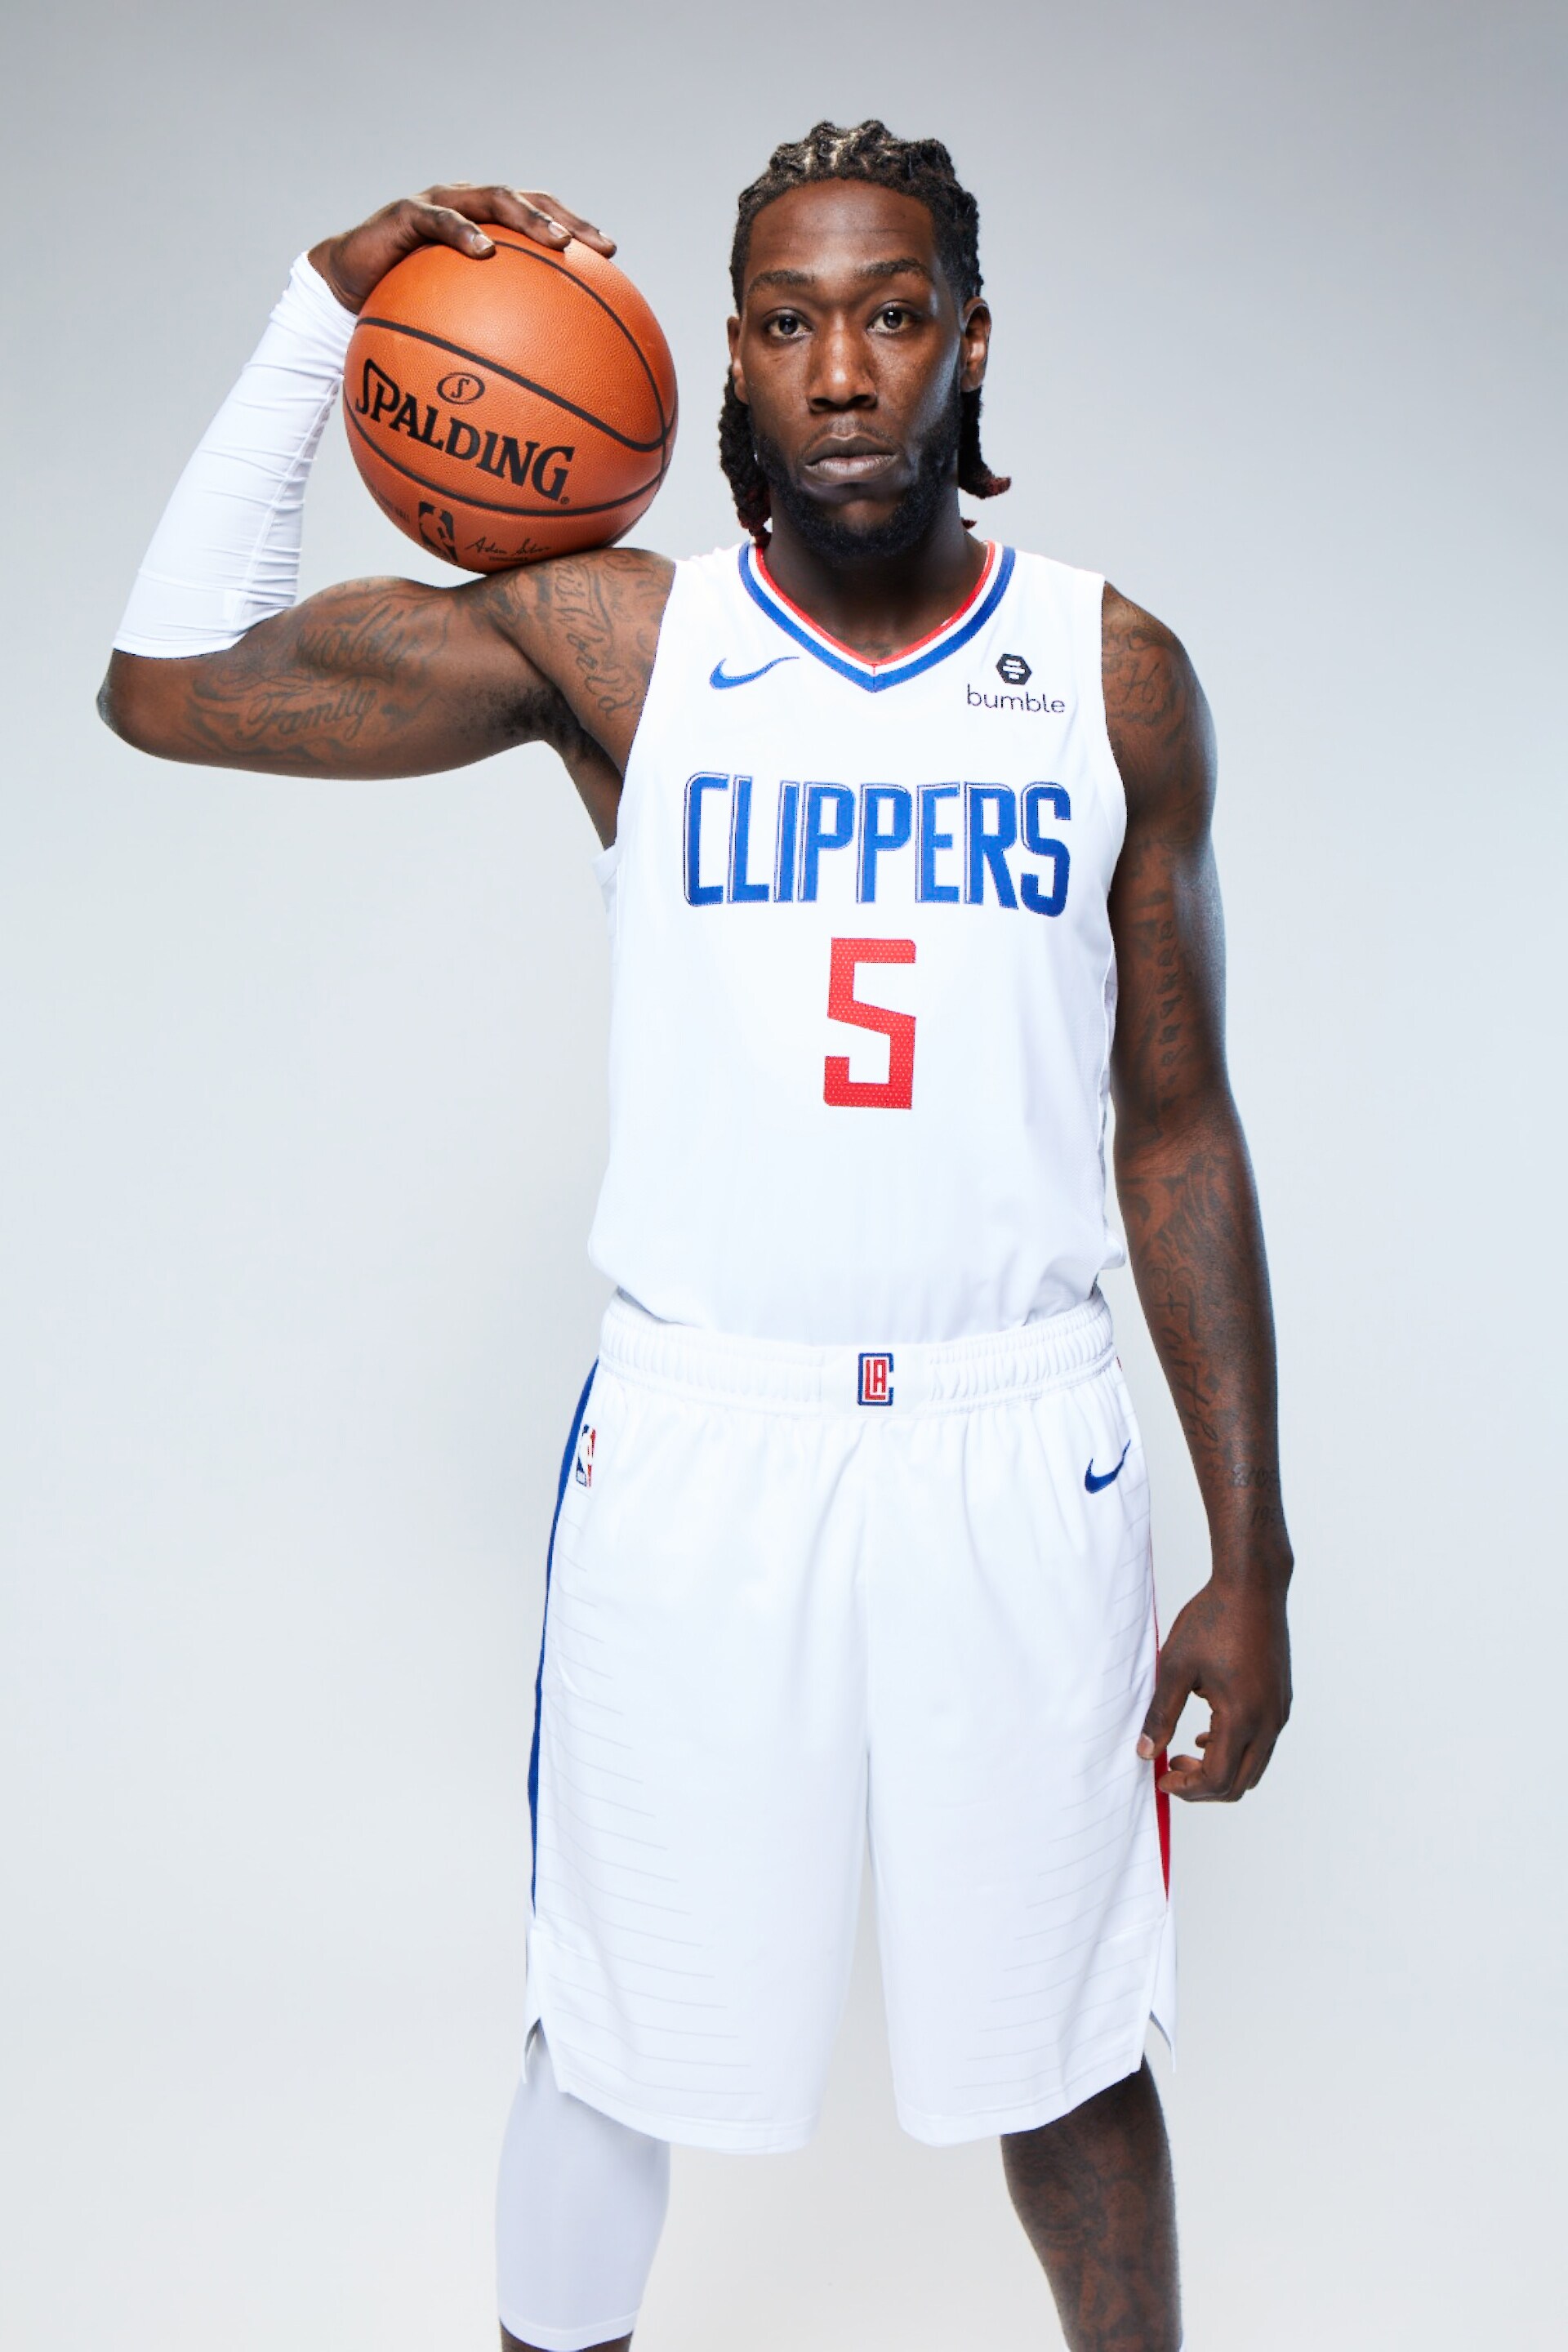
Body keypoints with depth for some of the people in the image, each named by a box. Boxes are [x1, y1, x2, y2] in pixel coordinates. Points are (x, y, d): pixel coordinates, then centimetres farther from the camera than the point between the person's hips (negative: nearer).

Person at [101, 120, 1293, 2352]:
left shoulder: (1120, 677, 2)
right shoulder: (611, 638, -1)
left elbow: (1177, 1128, 5)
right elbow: (171, 683, -7)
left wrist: (1251, 1556, 4)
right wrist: (330, 309, -7)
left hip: (1020, 1453, 1)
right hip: (696, 1440, 0)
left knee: (1062, 2056, 15)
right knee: (612, 2046, 13)